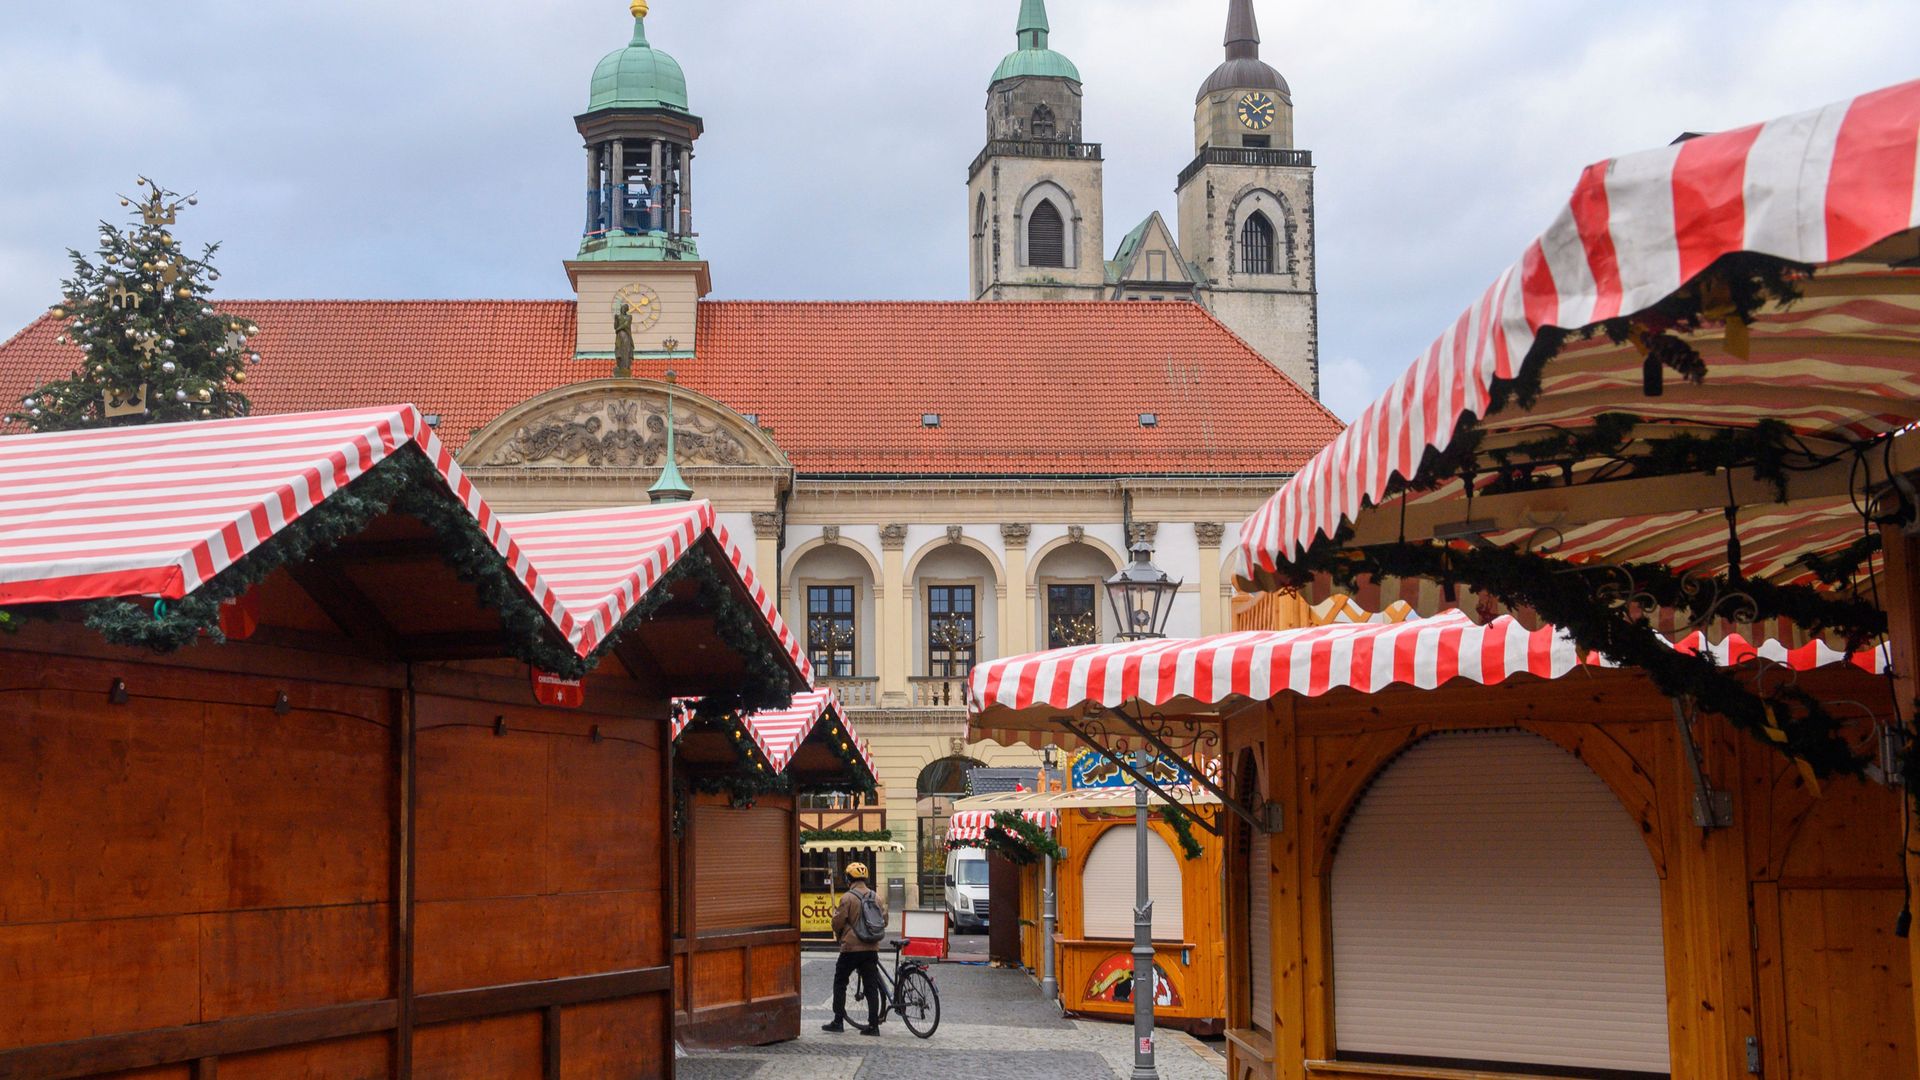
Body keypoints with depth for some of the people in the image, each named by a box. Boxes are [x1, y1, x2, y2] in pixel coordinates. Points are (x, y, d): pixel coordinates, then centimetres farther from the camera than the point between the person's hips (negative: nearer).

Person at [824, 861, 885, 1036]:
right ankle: (873, 1024, 4)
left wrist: (839, 936, 13)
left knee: (840, 983, 9)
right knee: (871, 986, 7)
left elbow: (838, 922, -8)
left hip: (851, 947, -4)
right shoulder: (877, 897, 7)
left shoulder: (848, 897, -9)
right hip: (871, 948, 4)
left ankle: (838, 1021, 7)